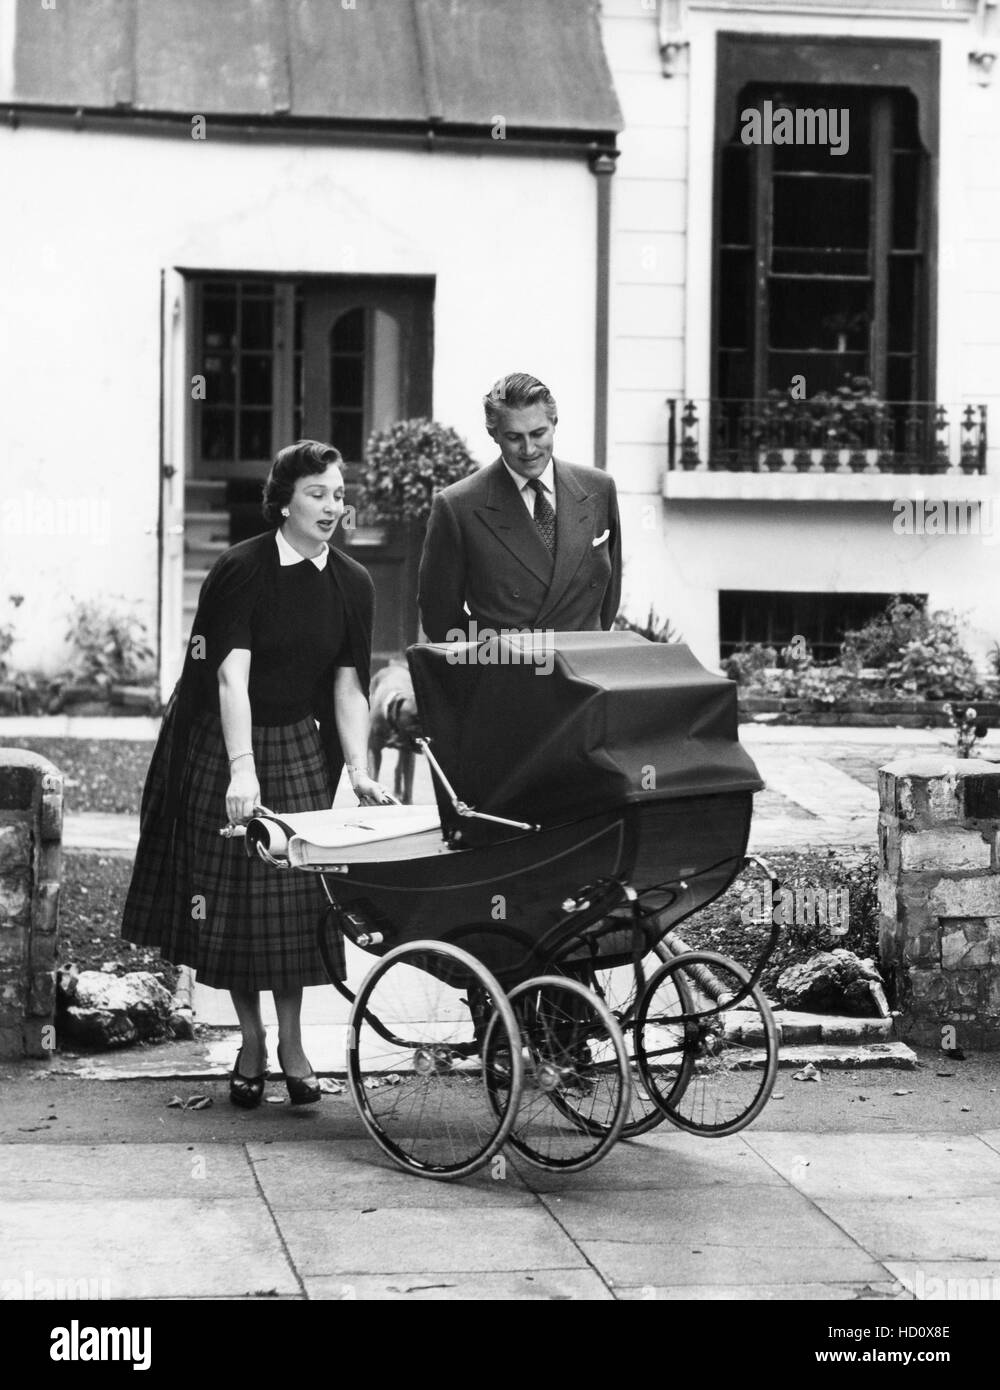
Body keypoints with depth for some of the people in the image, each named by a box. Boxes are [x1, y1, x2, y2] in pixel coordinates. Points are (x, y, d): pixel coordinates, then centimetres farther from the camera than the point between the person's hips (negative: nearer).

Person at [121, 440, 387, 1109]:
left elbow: (348, 685, 0)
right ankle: (252, 1046, 14)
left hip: (300, 749, 3)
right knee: (233, 895, 2)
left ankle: (291, 1044, 9)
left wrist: (359, 769, -13)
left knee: (296, 896, -2)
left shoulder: (352, 584, 1)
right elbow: (231, 675, -22)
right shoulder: (241, 571, -14)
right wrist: (241, 770, -32)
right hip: (223, 748, -3)